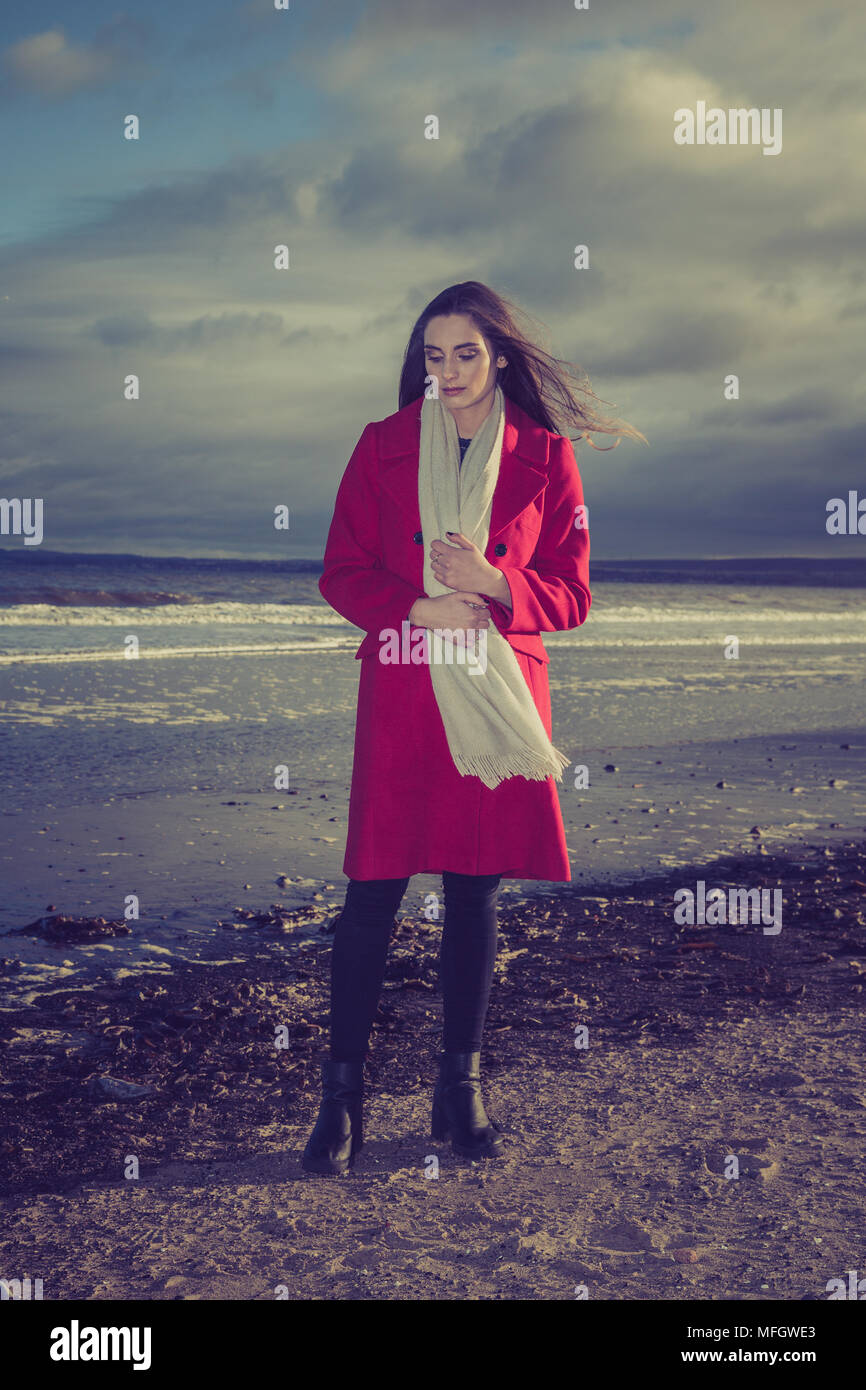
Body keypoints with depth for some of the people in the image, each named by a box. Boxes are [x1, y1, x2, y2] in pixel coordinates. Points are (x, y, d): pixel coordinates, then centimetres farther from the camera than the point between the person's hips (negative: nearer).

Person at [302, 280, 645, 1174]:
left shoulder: (545, 457, 5)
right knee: (373, 890, -3)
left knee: (475, 890, 7)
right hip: (401, 694, -1)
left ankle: (461, 1083, 20)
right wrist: (420, 607, -14)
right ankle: (342, 1090, 9)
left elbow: (571, 594, 4)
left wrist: (495, 584, -15)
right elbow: (341, 574, 4)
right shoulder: (384, 446, 5)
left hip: (500, 694, 1)